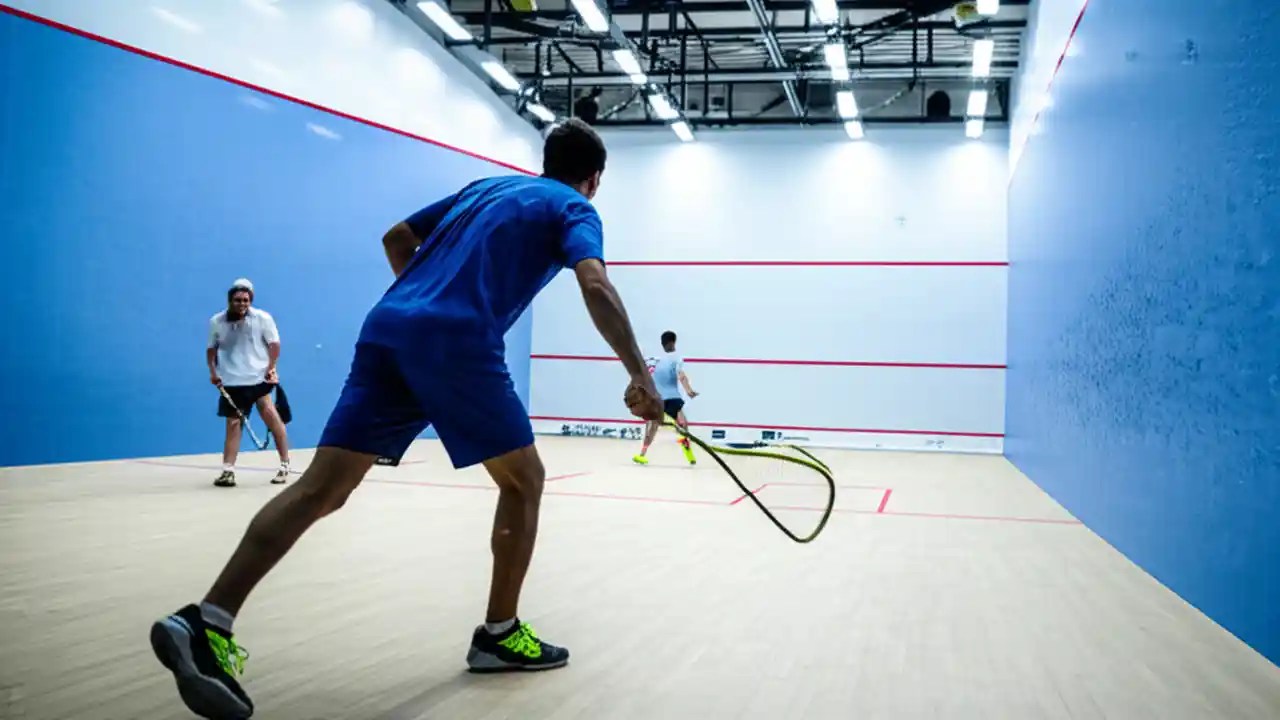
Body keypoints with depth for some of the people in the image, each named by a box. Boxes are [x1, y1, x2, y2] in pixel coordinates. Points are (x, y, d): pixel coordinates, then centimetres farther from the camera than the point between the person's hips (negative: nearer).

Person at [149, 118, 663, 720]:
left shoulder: (485, 186, 30)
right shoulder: (573, 209, 10)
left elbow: (397, 238, 32)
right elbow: (596, 287, -10)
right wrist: (640, 376, -11)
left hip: (386, 329, 6)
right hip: (458, 345, -6)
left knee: (320, 489, -1)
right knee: (523, 481, 13)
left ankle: (205, 621, -12)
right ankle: (499, 634, 17)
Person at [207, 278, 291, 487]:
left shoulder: (263, 318, -6)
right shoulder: (216, 322, 1)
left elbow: (274, 344, -1)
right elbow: (211, 349, 12)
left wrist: (271, 367, -12)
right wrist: (213, 371, 0)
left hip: (259, 377, -2)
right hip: (232, 381, 2)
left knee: (269, 412, -18)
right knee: (233, 423, 4)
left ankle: (285, 465, -8)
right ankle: (228, 471, 10)